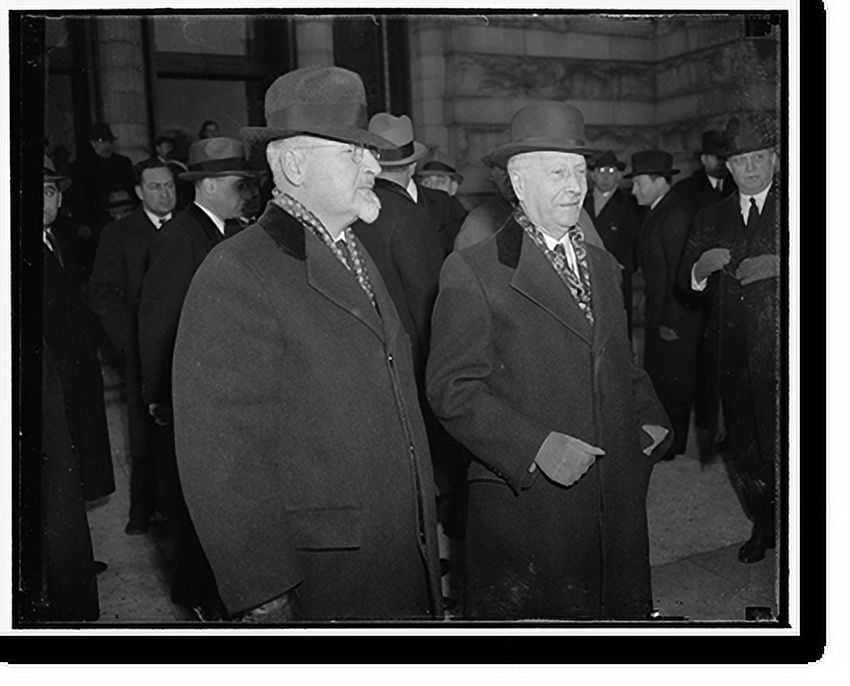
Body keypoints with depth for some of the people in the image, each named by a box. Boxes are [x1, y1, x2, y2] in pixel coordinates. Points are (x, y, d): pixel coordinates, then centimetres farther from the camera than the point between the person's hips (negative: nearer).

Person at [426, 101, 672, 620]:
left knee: (621, 609, 16)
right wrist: (535, 446, -22)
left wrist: (650, 419, 6)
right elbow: (451, 388, -14)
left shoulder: (603, 265, 15)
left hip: (618, 499, 6)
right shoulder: (472, 271, -8)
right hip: (523, 503, -6)